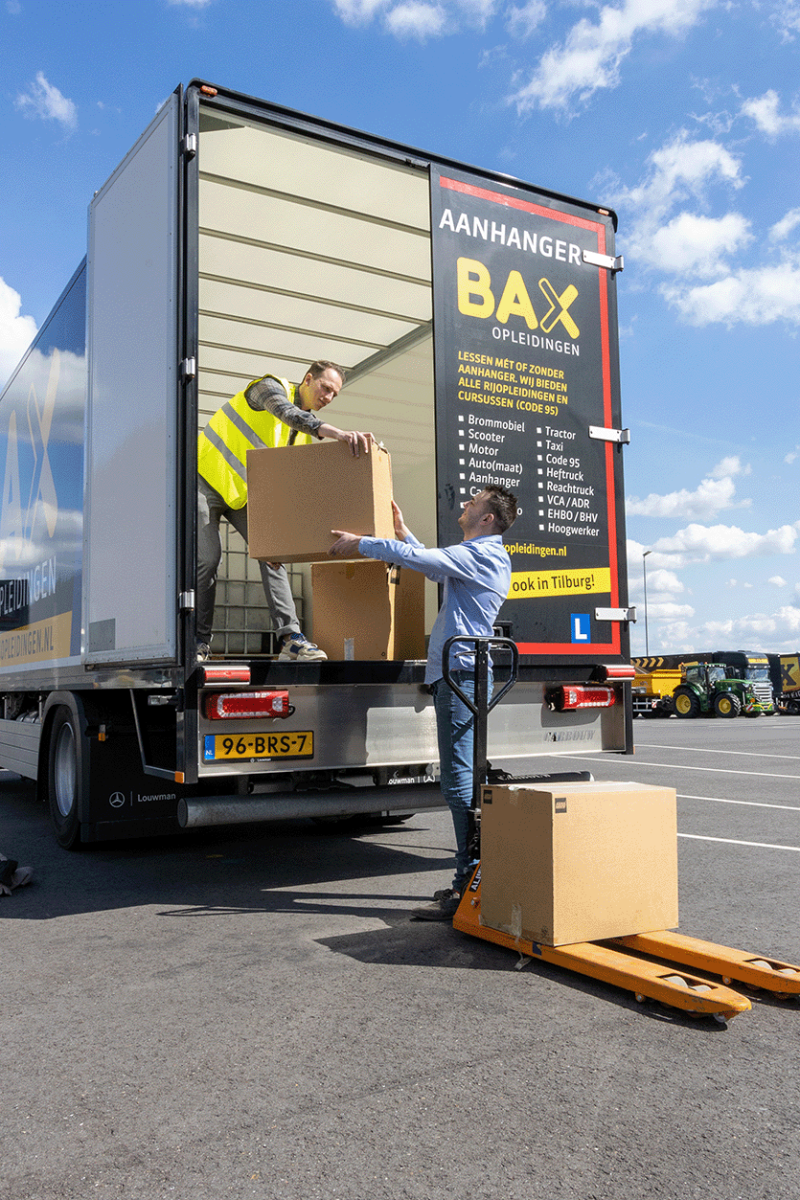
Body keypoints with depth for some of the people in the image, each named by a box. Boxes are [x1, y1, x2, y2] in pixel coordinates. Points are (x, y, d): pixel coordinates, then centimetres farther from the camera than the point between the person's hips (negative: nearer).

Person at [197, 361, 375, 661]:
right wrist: (335, 431, -55)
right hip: (207, 480, -6)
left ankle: (290, 637, -13)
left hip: (245, 492, 6)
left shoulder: (309, 430, 5)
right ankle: (198, 641, 2)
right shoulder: (270, 387, -15)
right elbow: (287, 413, -40)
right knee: (207, 558, -13)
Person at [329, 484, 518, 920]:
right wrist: (402, 530, 38)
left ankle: (469, 889, -12)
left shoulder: (480, 554, -10)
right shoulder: (484, 556, 23)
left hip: (461, 672, -11)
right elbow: (434, 566, 38)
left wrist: (360, 543, -4)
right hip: (461, 674, 11)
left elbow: (418, 559, -16)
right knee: (466, 778, 12)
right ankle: (474, 880, 19)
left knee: (459, 779, -12)